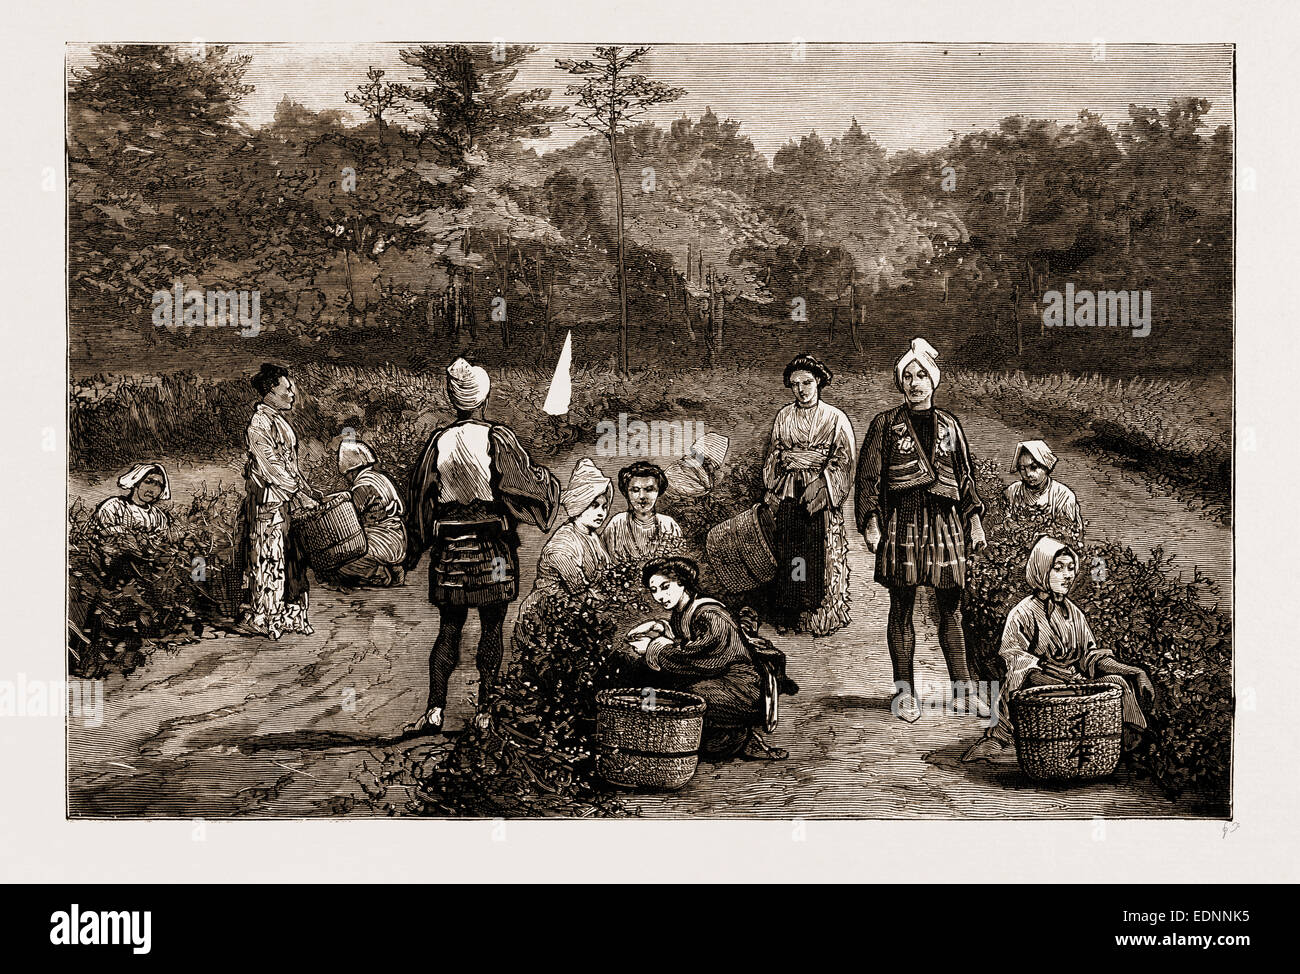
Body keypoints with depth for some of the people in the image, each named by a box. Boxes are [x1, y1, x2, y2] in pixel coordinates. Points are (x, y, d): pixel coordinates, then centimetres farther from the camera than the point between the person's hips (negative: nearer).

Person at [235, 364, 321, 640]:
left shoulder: (278, 418, 12)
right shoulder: (259, 425, -17)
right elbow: (272, 468, -20)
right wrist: (302, 493, -17)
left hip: (287, 497, 9)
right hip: (269, 501, -9)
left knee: (292, 557, 12)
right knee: (269, 556, -1)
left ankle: (289, 613, 20)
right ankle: (262, 617, 9)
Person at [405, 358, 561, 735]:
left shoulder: (438, 440, 0)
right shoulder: (498, 439, -9)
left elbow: (421, 497, 5)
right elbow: (528, 483, -7)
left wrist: (414, 552, 14)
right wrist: (550, 477, 16)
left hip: (448, 545, 3)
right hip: (492, 547, -3)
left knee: (449, 628, 10)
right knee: (492, 628, 7)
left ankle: (435, 710, 1)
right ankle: (485, 709, 10)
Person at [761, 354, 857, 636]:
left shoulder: (835, 419, 1)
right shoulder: (783, 417, 11)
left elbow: (843, 461, -3)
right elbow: (772, 456, 14)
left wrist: (820, 487, -13)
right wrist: (772, 492, 5)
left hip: (821, 496, -3)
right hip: (788, 496, 3)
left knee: (822, 555, -4)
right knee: (788, 552, 2)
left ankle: (823, 618, 4)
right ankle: (791, 616, 10)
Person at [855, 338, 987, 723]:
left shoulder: (948, 424, 12)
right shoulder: (886, 424, 3)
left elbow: (964, 475, 16)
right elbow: (869, 476, 2)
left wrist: (974, 520, 9)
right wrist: (871, 521, -7)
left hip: (944, 520, 3)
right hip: (902, 521, -2)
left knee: (951, 607, 5)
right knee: (901, 608, 1)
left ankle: (961, 687, 13)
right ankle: (904, 692, 8)